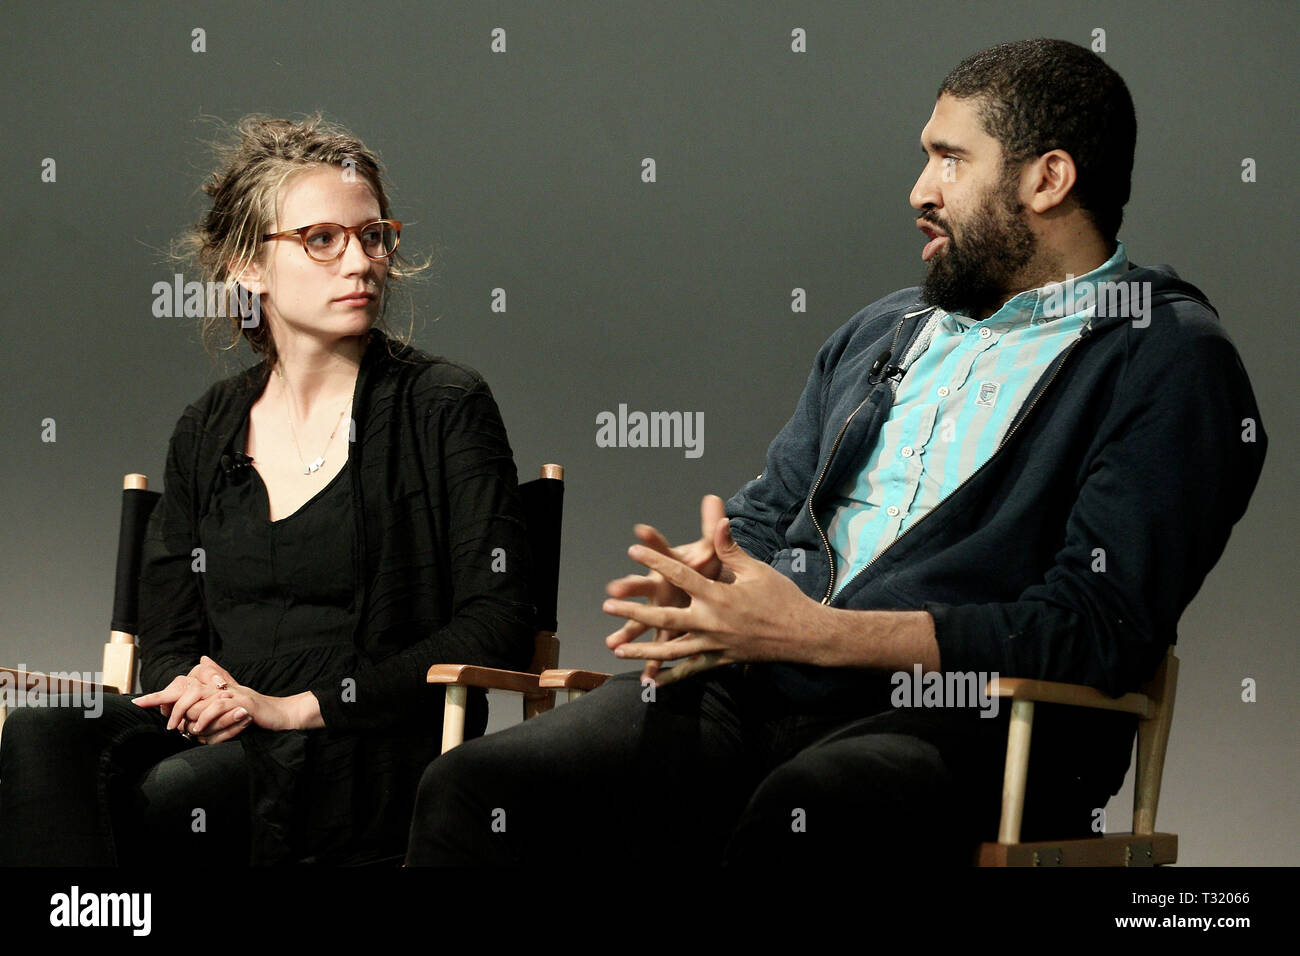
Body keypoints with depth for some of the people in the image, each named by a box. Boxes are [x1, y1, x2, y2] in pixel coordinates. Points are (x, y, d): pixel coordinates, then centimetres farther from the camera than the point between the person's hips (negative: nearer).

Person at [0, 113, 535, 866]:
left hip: (374, 754, -4)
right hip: (217, 733, 4)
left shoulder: (446, 408, 4)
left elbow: (498, 624, -4)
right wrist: (192, 687, -9)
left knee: (155, 798, -36)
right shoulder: (209, 432, 18)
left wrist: (298, 706, -11)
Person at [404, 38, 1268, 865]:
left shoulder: (1172, 362, 1)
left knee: (797, 817, -41)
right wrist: (703, 581, 2)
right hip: (759, 699, 6)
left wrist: (815, 632, -16)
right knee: (476, 788, -18)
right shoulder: (881, 334, 25)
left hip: (961, 723, -6)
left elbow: (1096, 628, -10)